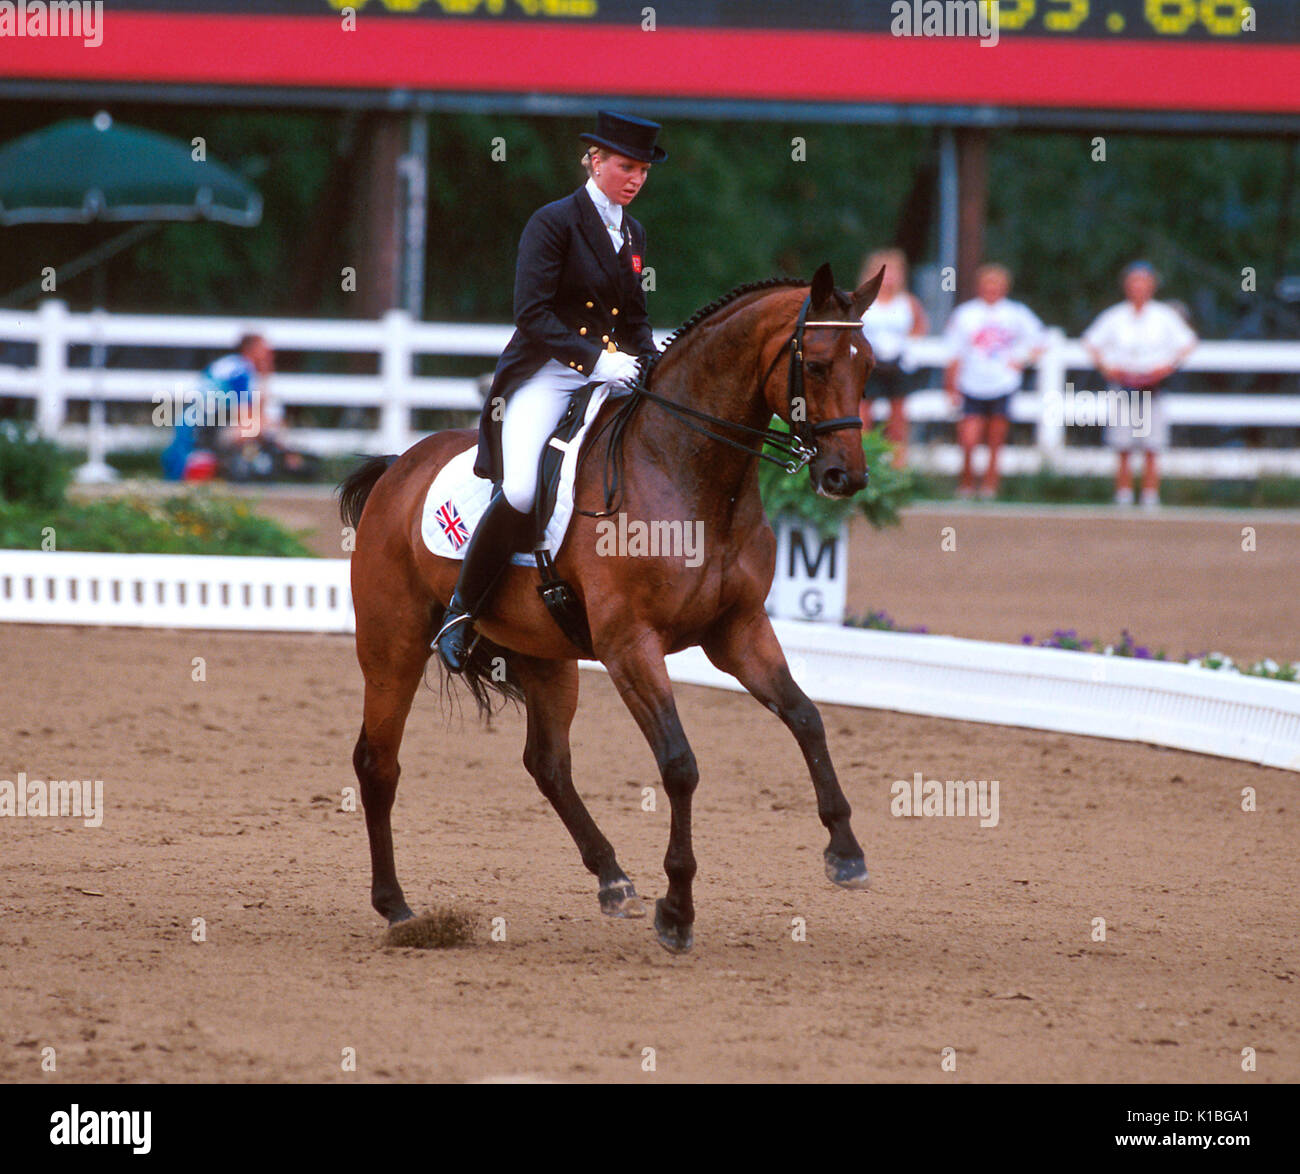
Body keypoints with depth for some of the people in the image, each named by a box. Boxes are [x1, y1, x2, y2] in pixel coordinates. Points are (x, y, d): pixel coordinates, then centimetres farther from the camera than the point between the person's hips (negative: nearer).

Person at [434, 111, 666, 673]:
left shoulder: (633, 235, 16)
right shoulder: (553, 222, -6)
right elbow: (532, 313, -14)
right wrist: (595, 358, -22)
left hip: (611, 373, 7)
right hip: (544, 374, -7)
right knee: (520, 492, -26)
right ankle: (462, 610, -10)